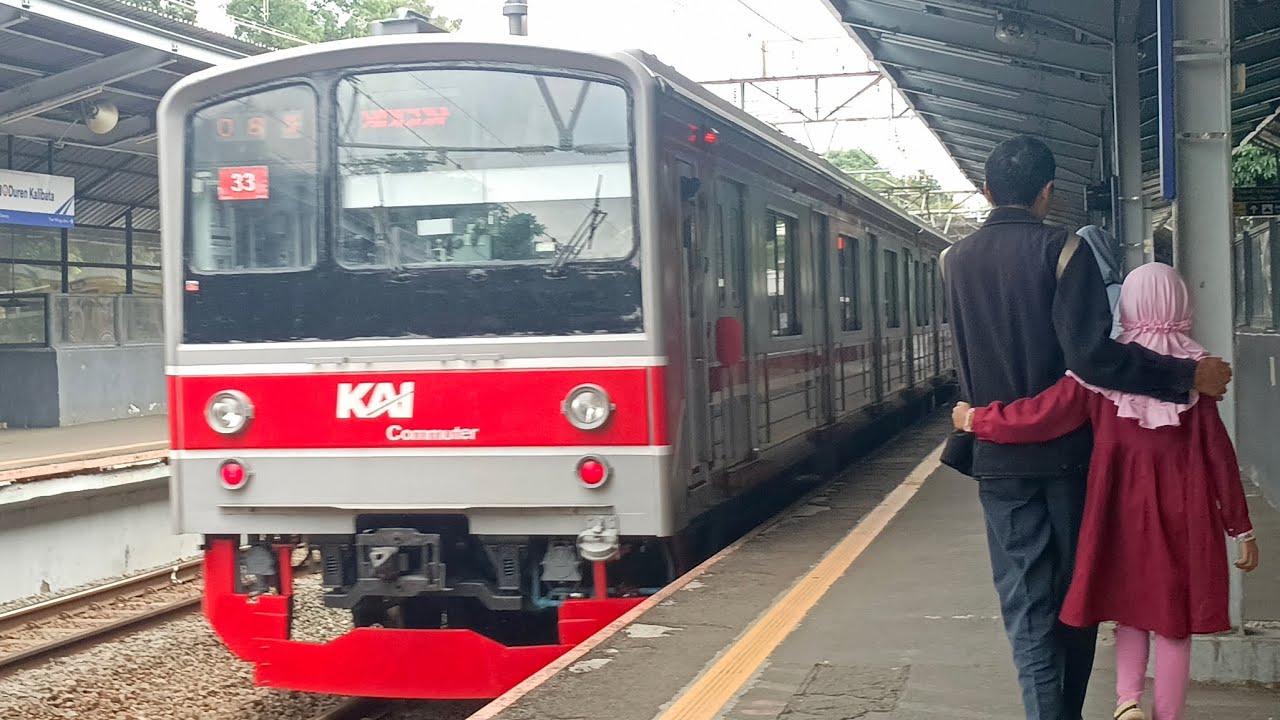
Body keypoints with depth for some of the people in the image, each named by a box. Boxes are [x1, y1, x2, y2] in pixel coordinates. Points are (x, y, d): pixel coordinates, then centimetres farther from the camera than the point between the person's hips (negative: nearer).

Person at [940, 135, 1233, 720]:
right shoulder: (1061, 250, -11)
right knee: (1076, 594, 13)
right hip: (1066, 451, -2)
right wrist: (1188, 375, -17)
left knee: (1026, 606, 4)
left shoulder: (955, 261, 2)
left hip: (999, 458, 2)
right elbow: (1092, 354, -21)